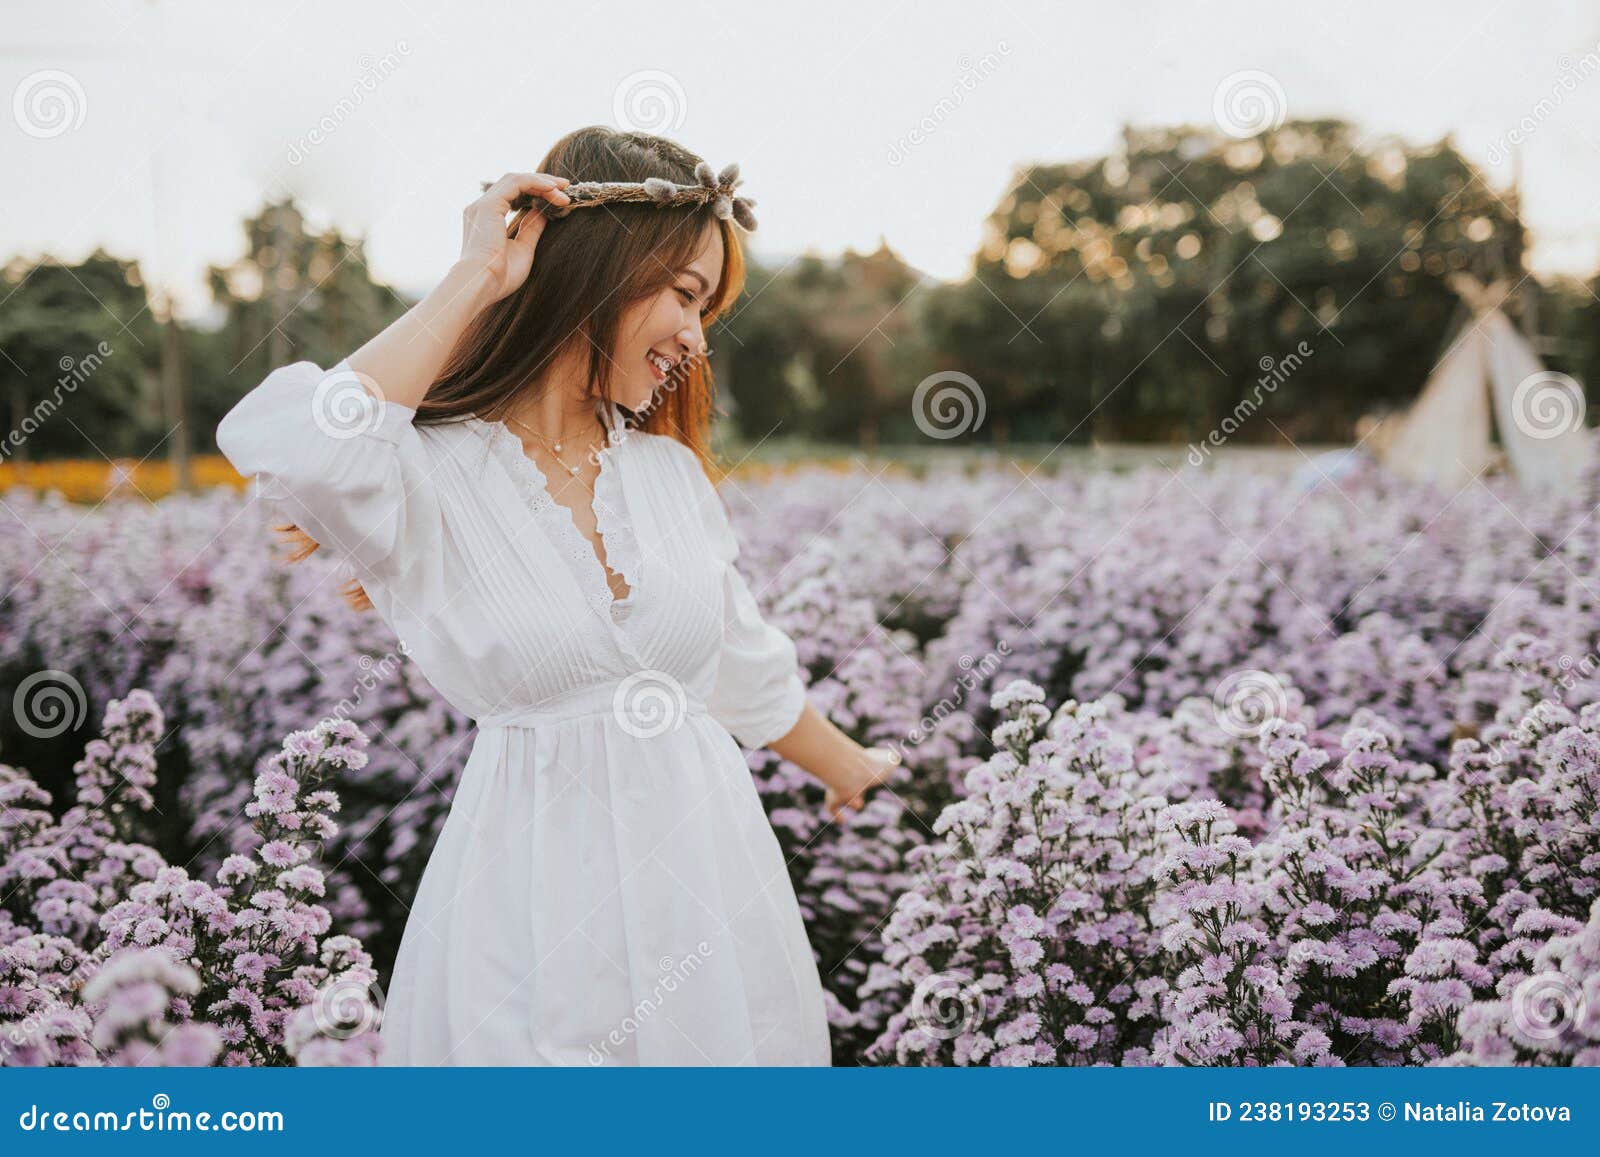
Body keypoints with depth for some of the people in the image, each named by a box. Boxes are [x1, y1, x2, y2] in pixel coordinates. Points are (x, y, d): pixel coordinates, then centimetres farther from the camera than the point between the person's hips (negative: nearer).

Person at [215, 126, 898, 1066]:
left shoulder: (672, 470, 9)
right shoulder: (429, 478, -11)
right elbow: (287, 447, -35)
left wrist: (852, 767, 37)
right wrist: (472, 283, -23)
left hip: (711, 860, 6)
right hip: (536, 908, -5)